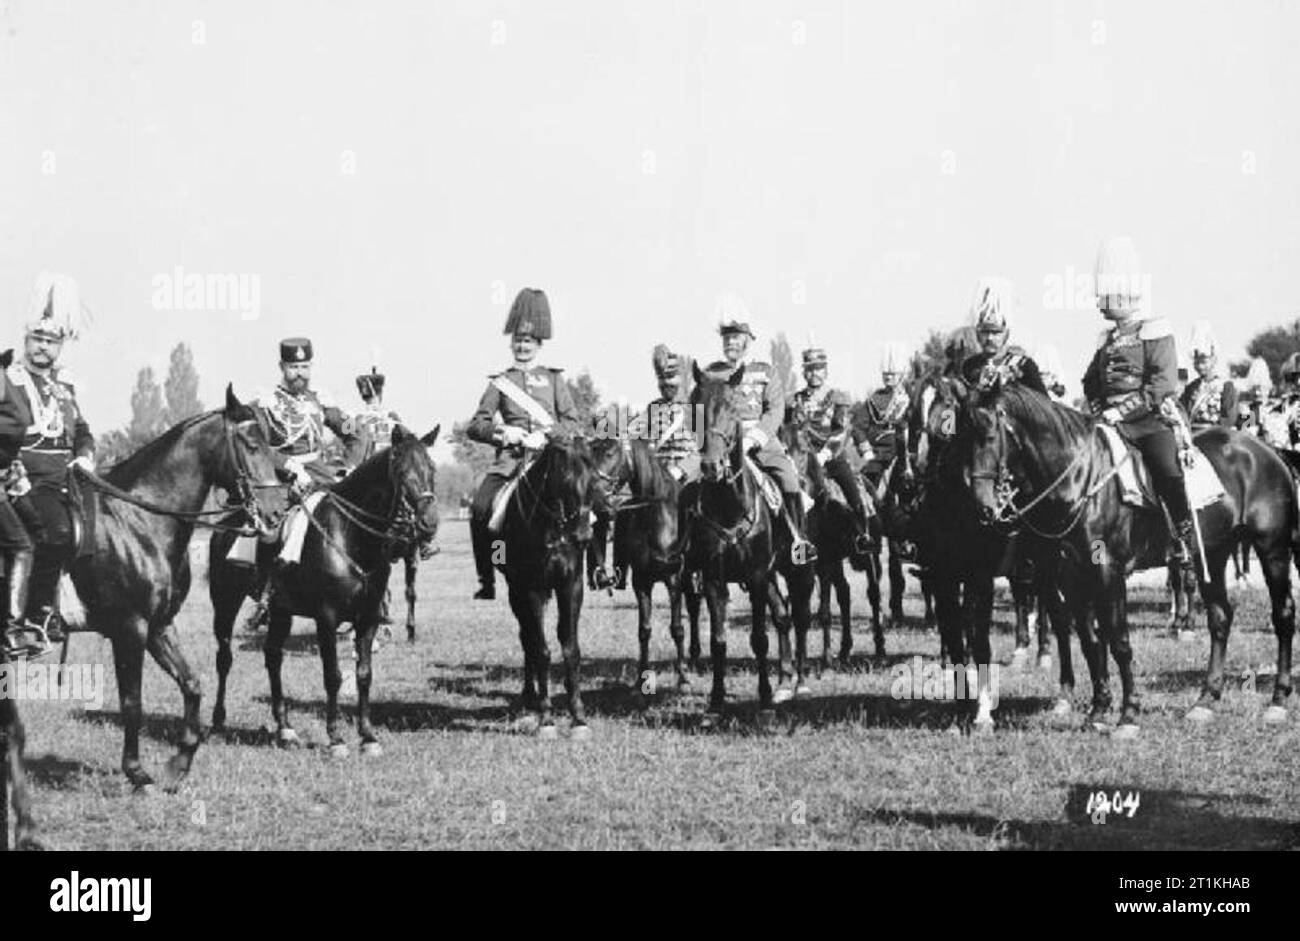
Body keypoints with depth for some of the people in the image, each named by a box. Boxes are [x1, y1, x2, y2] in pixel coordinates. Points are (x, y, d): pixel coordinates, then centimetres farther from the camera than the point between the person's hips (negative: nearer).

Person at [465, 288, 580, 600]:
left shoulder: (553, 379, 17)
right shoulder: (500, 382, 16)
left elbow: (572, 422, 9)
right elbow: (475, 426, 10)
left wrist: (545, 435, -9)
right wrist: (501, 432, -9)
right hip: (510, 457, 0)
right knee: (480, 509, -22)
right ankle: (486, 580, -12)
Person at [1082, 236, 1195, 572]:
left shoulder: (1156, 332, -1)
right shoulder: (1106, 340, 19)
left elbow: (1162, 384, -11)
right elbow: (1091, 381, 27)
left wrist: (1122, 409, -17)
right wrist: (1099, 409, 6)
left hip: (1153, 420, -6)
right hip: (1113, 424, 6)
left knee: (1167, 470, -26)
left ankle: (1185, 536, -14)